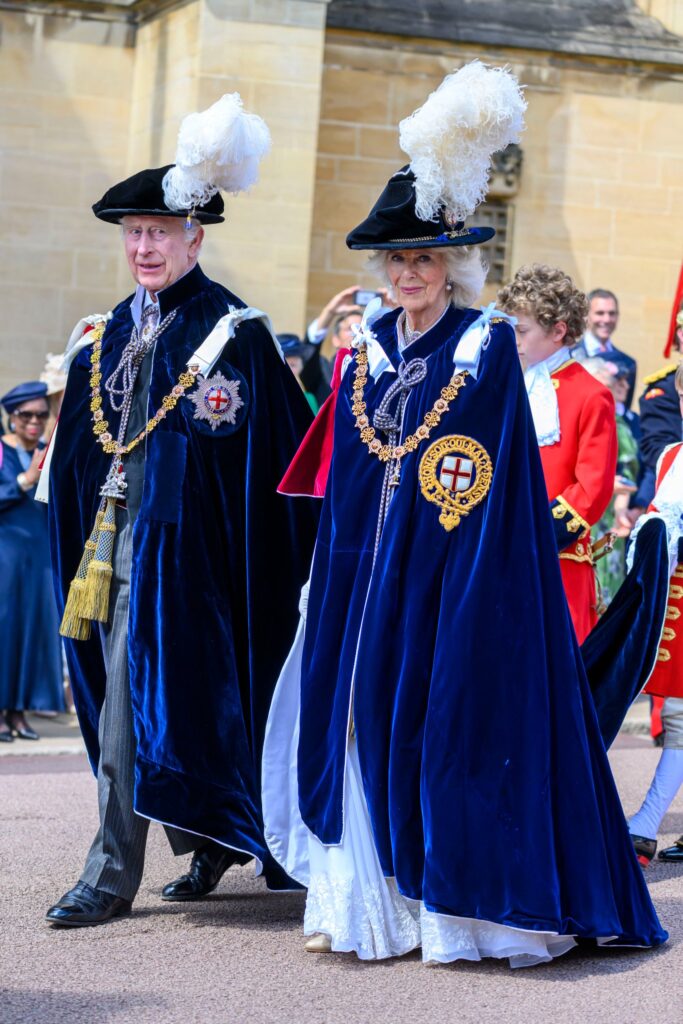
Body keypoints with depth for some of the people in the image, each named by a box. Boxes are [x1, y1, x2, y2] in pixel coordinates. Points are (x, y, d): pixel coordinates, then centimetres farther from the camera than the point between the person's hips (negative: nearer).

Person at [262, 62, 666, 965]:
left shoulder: (488, 347, -4)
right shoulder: (370, 349, 12)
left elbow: (499, 485, -8)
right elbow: (345, 493, 14)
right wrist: (336, 577, 9)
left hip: (455, 576, -5)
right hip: (370, 575, 5)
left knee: (448, 721, -4)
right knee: (364, 715, 4)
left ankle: (460, 902, 5)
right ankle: (369, 897, 10)